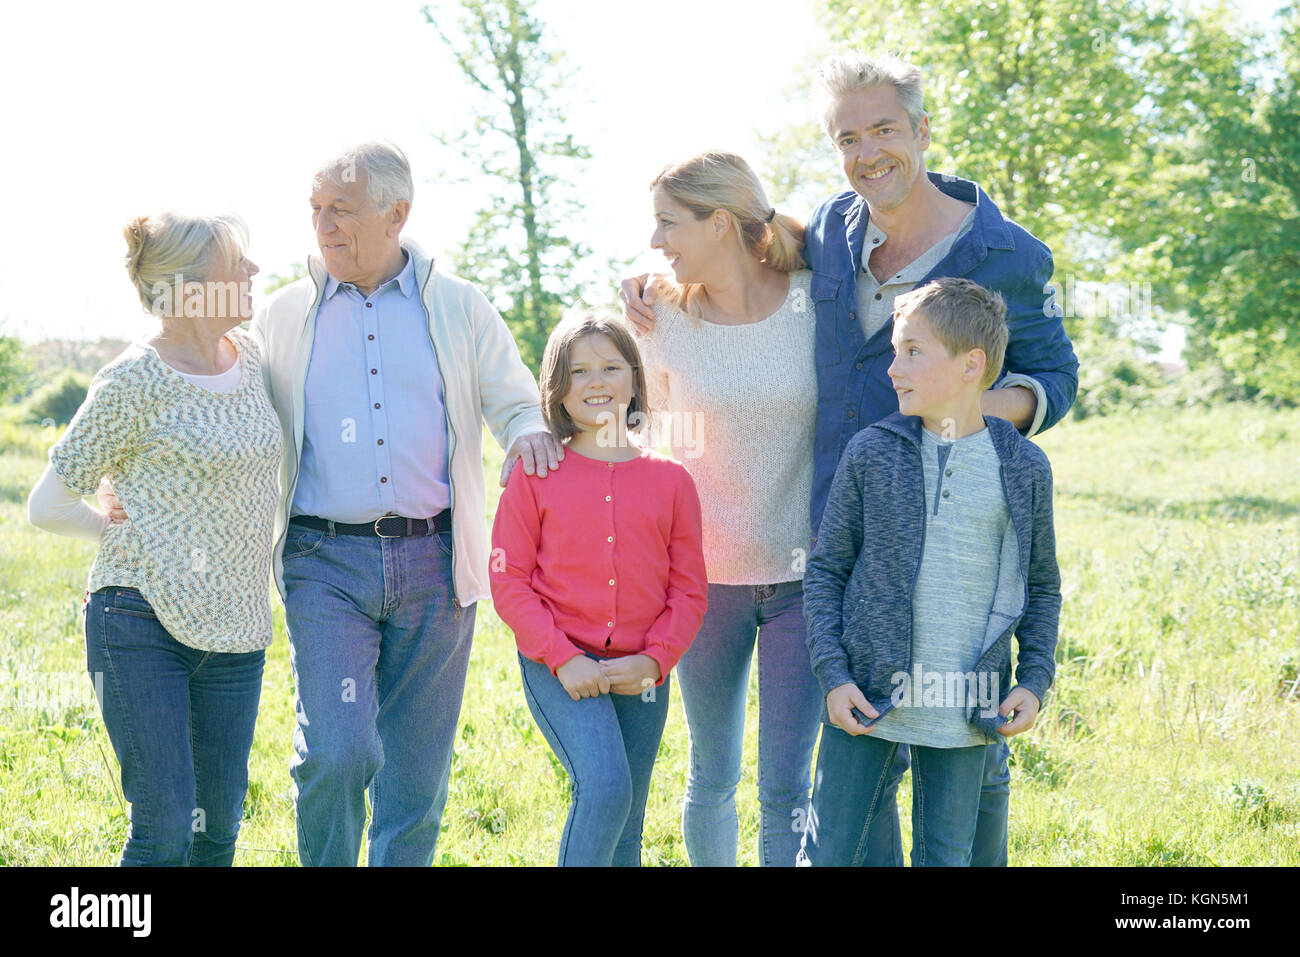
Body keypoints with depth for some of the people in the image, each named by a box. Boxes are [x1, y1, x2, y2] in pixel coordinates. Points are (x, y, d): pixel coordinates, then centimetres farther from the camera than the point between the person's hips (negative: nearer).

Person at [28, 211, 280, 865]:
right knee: (165, 830, -8)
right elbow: (47, 505, -4)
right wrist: (131, 538, -1)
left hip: (234, 630, 6)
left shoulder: (250, 358, 9)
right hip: (142, 623, -6)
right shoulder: (134, 382, -11)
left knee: (219, 826, 8)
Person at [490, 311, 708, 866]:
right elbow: (508, 580, -2)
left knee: (623, 833, 9)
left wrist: (654, 659, -9)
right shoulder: (536, 475, 0)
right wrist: (562, 657, -13)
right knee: (605, 787, -25)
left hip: (641, 674, 3)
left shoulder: (670, 480, 5)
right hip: (560, 670, -3)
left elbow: (689, 589, 6)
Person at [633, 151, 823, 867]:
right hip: (705, 574, 2)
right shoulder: (665, 322, -4)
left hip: (801, 574, -2)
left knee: (784, 790, -1)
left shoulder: (818, 303, -9)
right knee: (711, 779, 12)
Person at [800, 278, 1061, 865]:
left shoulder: (1023, 468, 0)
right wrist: (833, 675, -6)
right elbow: (825, 570, 3)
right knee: (828, 854, 3)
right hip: (867, 693, 0)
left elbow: (1042, 586, 10)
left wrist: (1034, 682, -1)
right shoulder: (871, 454, -1)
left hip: (965, 707, 0)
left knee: (945, 857, 11)